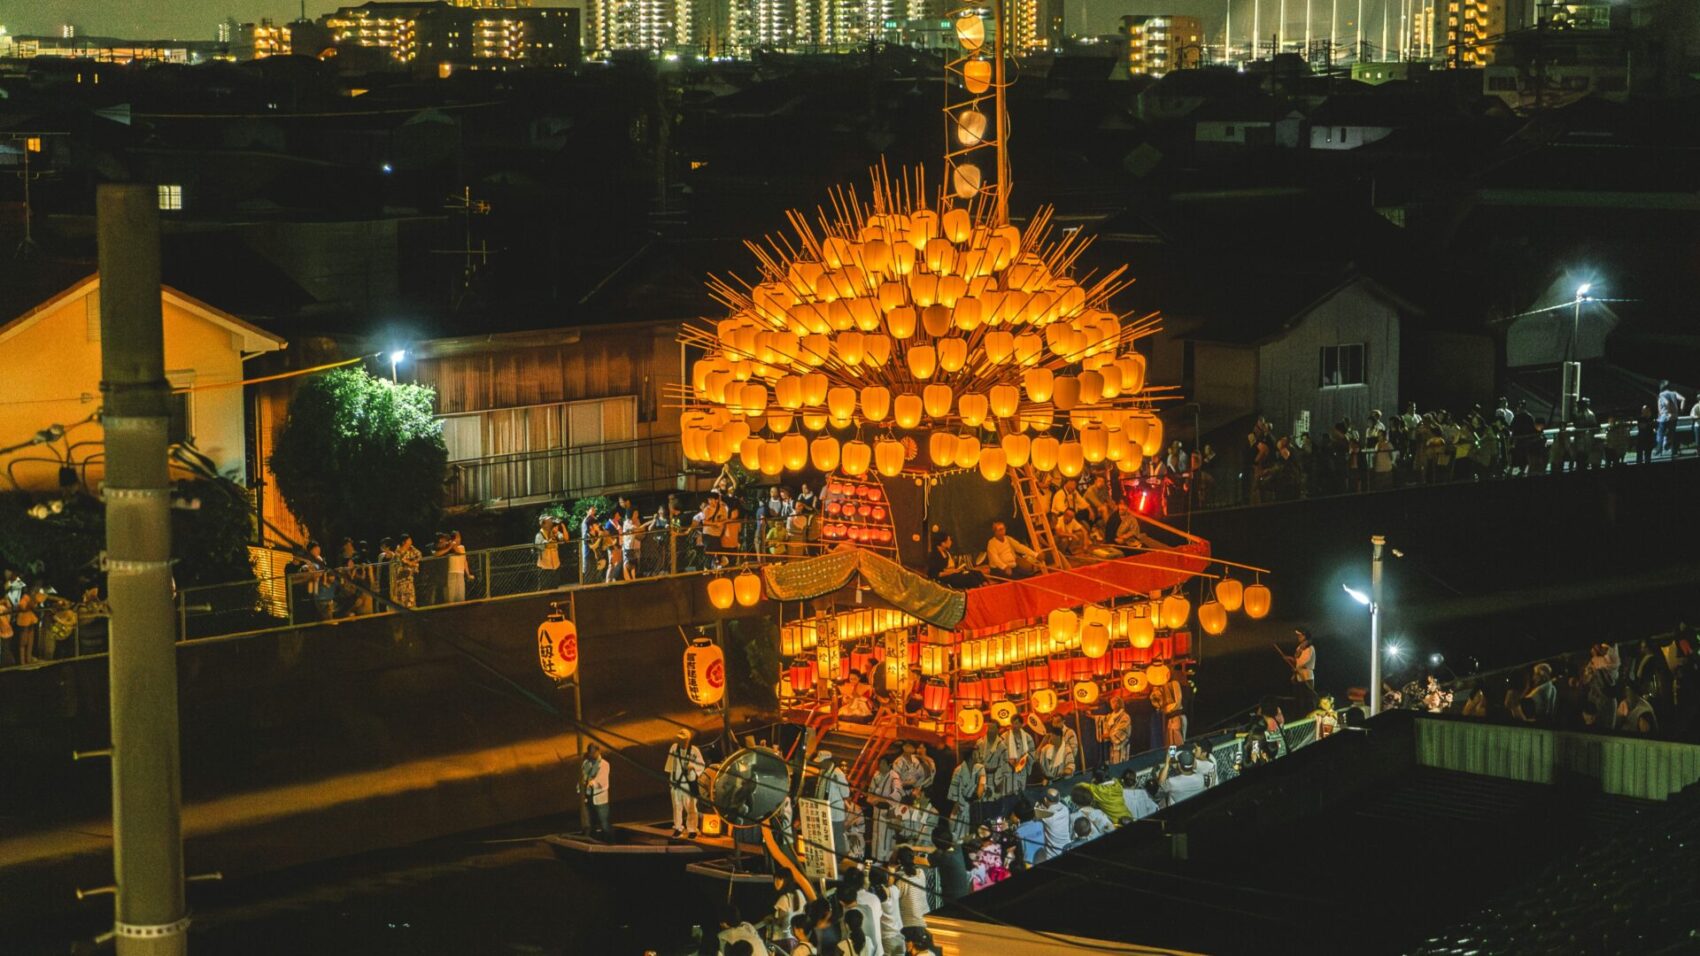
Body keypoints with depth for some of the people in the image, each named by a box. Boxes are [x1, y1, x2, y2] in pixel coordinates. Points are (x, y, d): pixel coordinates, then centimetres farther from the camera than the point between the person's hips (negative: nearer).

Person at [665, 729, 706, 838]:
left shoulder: (694, 751, -10)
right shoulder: (674, 748, 0)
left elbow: (701, 765, 0)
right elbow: (670, 765, 8)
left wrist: (692, 767, -19)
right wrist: (668, 780, 11)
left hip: (689, 783, -3)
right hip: (675, 782, 3)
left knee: (690, 807, 1)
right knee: (677, 806, 11)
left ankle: (692, 830, 10)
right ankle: (678, 828, 23)